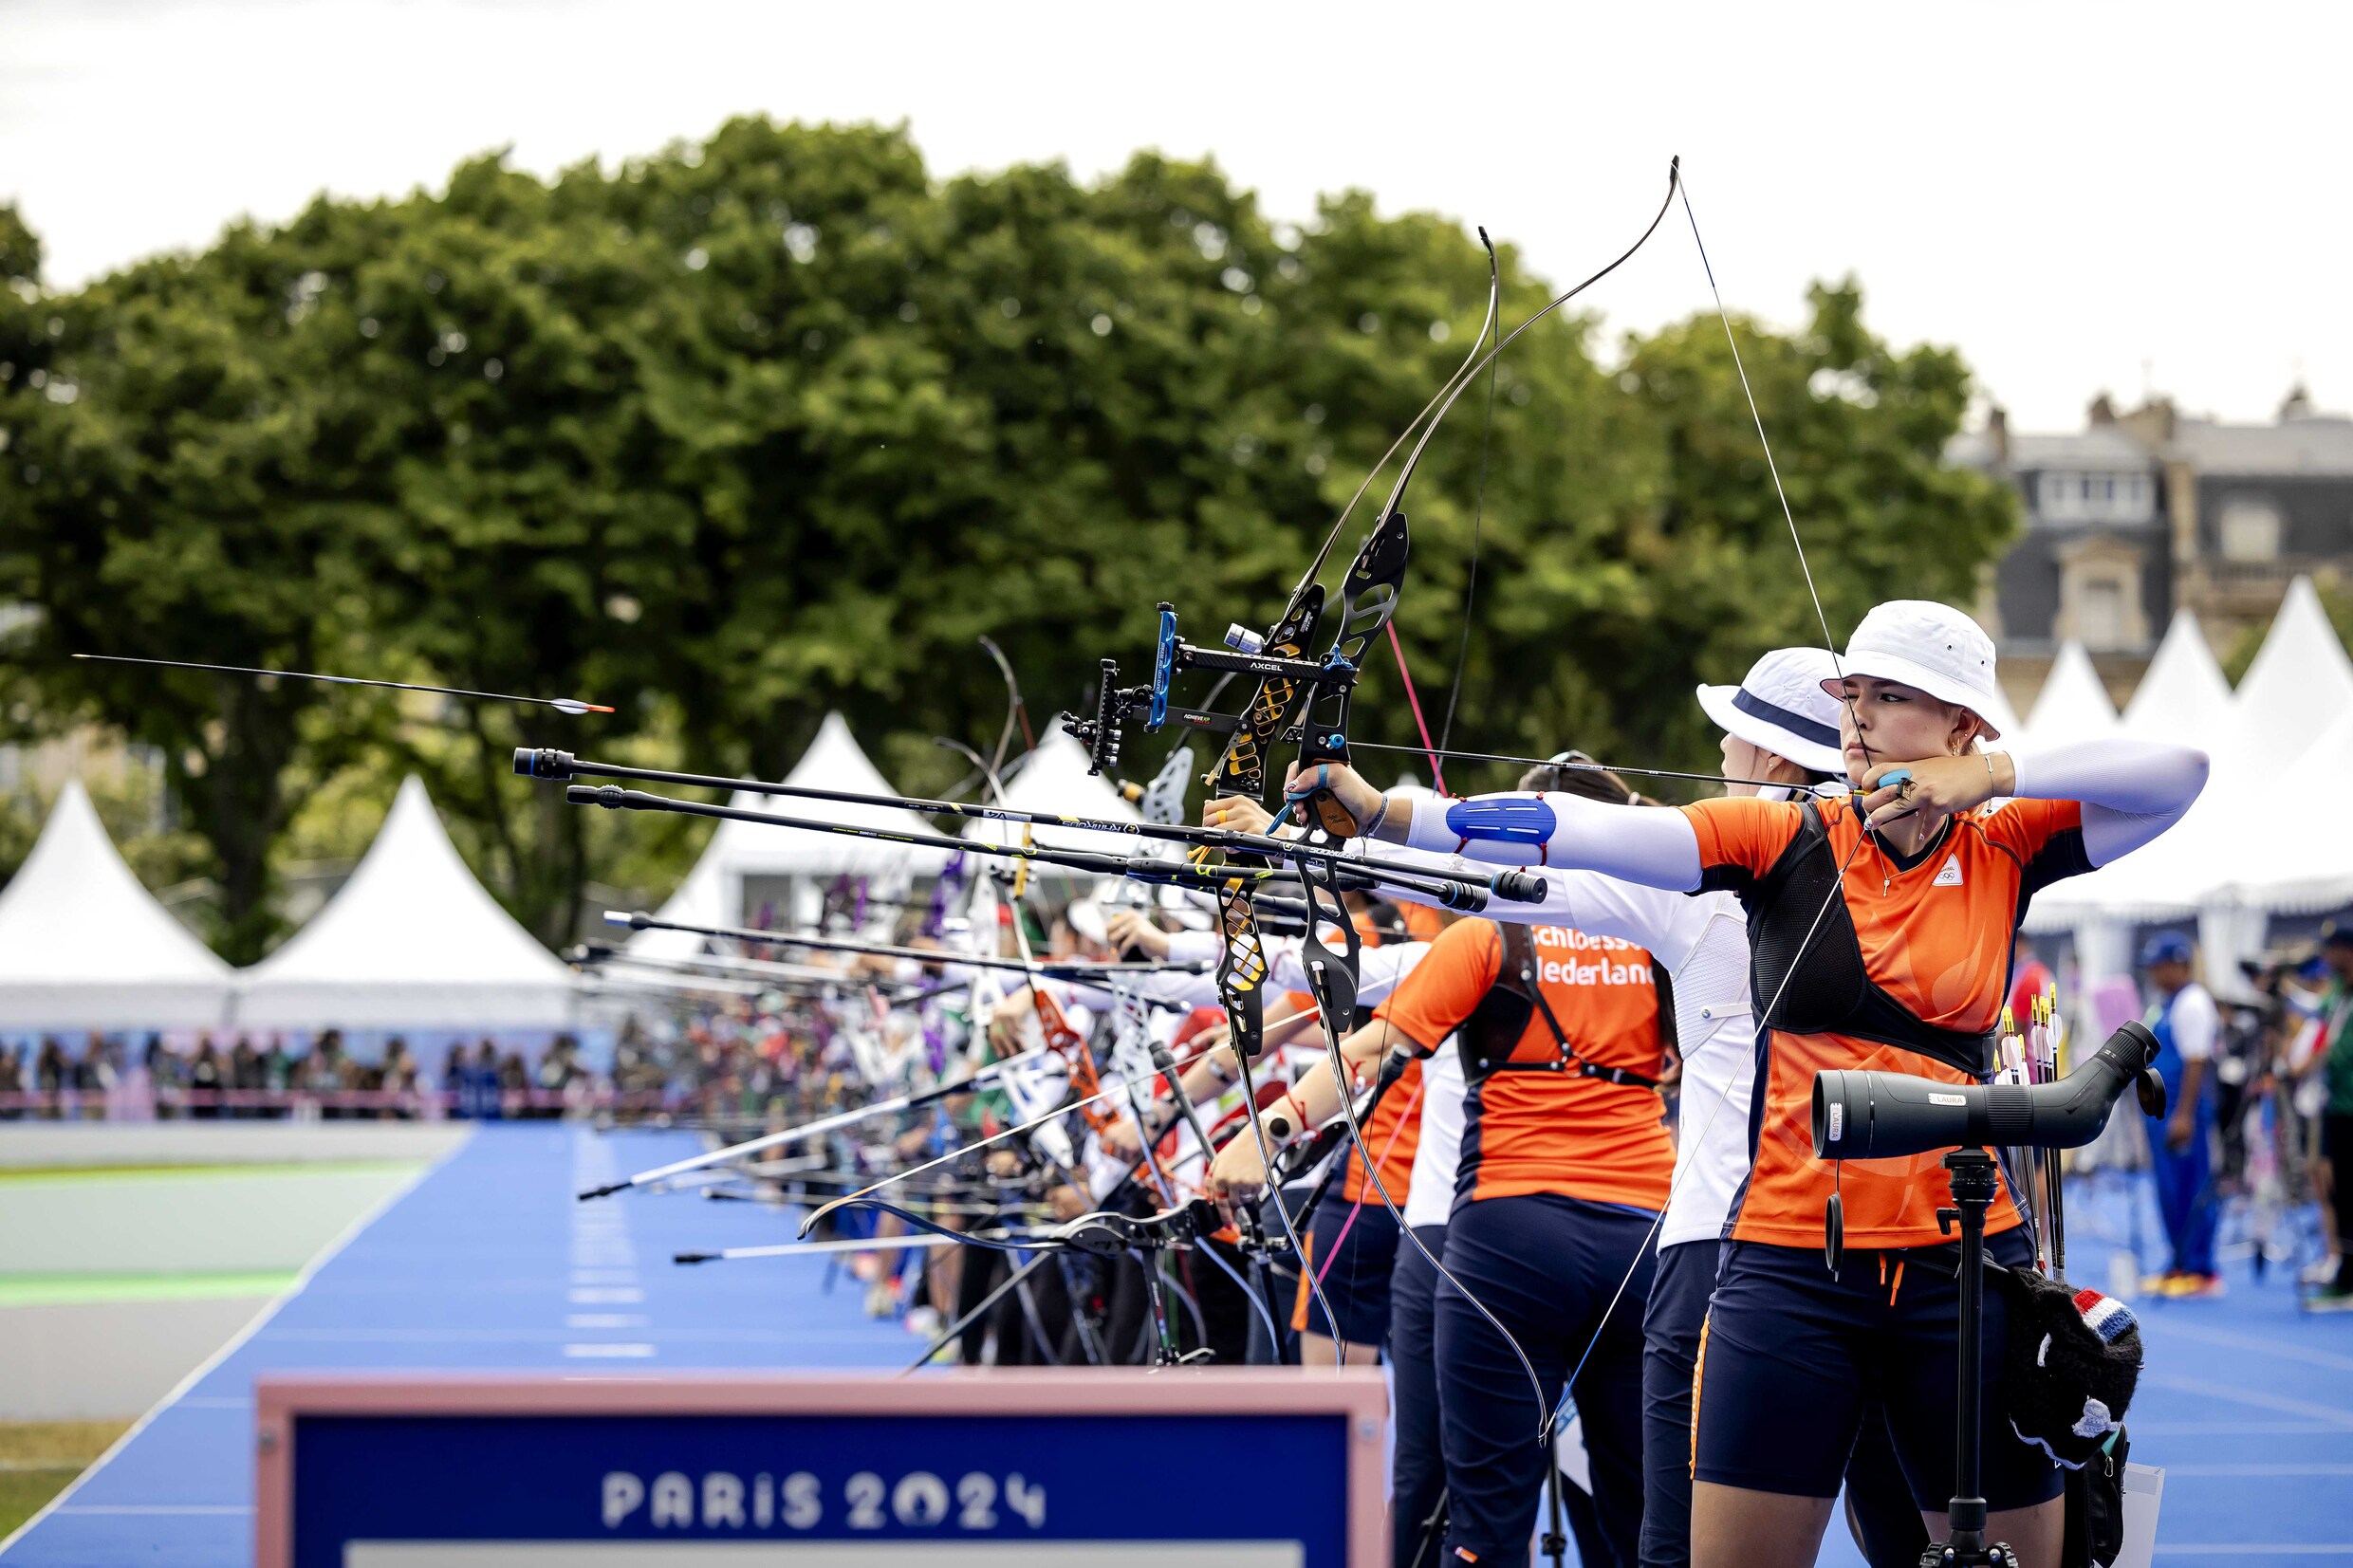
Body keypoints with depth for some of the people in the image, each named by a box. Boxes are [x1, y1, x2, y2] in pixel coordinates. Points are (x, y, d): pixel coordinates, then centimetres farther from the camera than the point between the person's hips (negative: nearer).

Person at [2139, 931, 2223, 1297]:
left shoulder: (2193, 1004, -12)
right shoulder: (2160, 1004, 17)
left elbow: (2196, 1062, -19)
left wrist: (2184, 1115, -23)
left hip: (2182, 1112, -10)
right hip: (2160, 1109, 10)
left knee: (2193, 1190, -5)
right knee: (2169, 1190, 12)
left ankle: (2200, 1270, -2)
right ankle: (2178, 1264, 19)